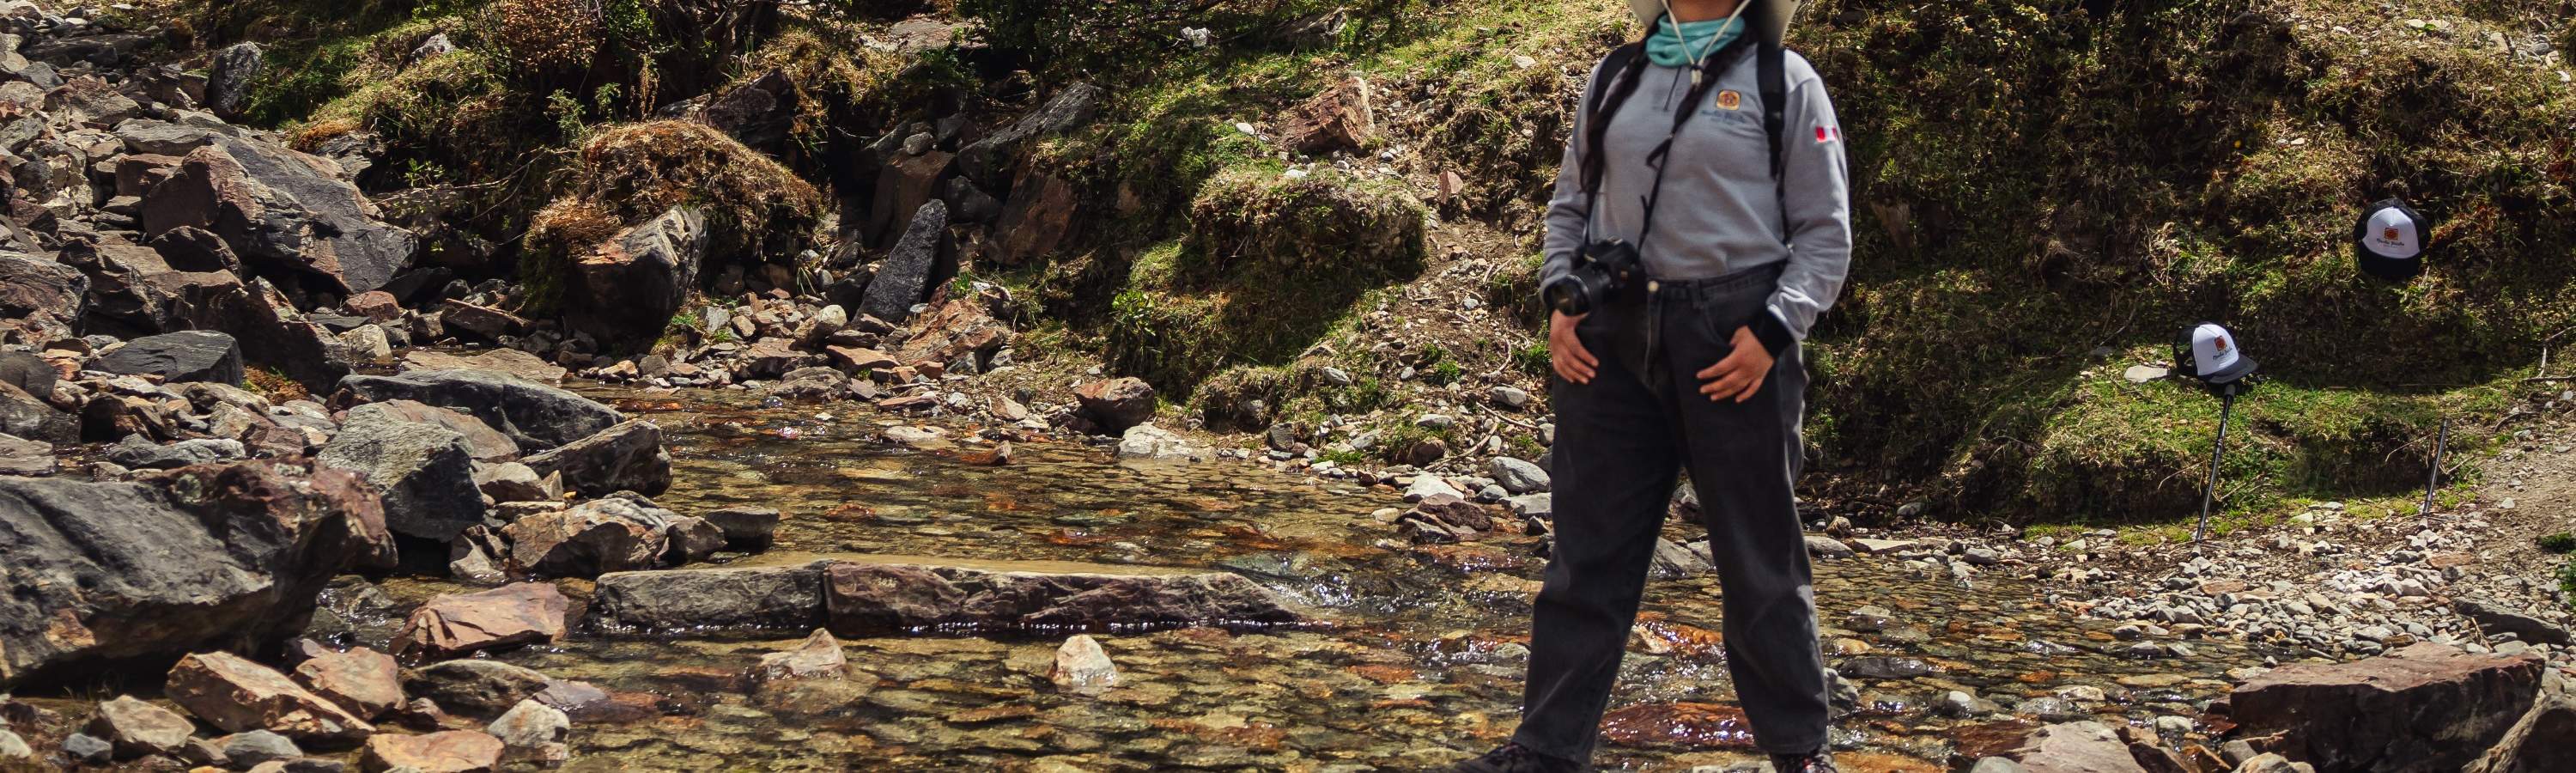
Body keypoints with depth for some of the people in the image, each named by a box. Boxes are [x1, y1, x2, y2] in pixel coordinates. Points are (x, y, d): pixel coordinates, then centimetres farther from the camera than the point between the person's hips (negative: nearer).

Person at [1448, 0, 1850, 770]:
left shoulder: (1785, 83, 0)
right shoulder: (1615, 78, 10)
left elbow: (1825, 232, 0)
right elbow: (1571, 202, 18)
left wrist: (1773, 332, -12)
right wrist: (1560, 297, 3)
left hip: (1732, 341, -3)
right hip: (1615, 334, 3)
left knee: (1760, 557, 5)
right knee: (1588, 550, 5)